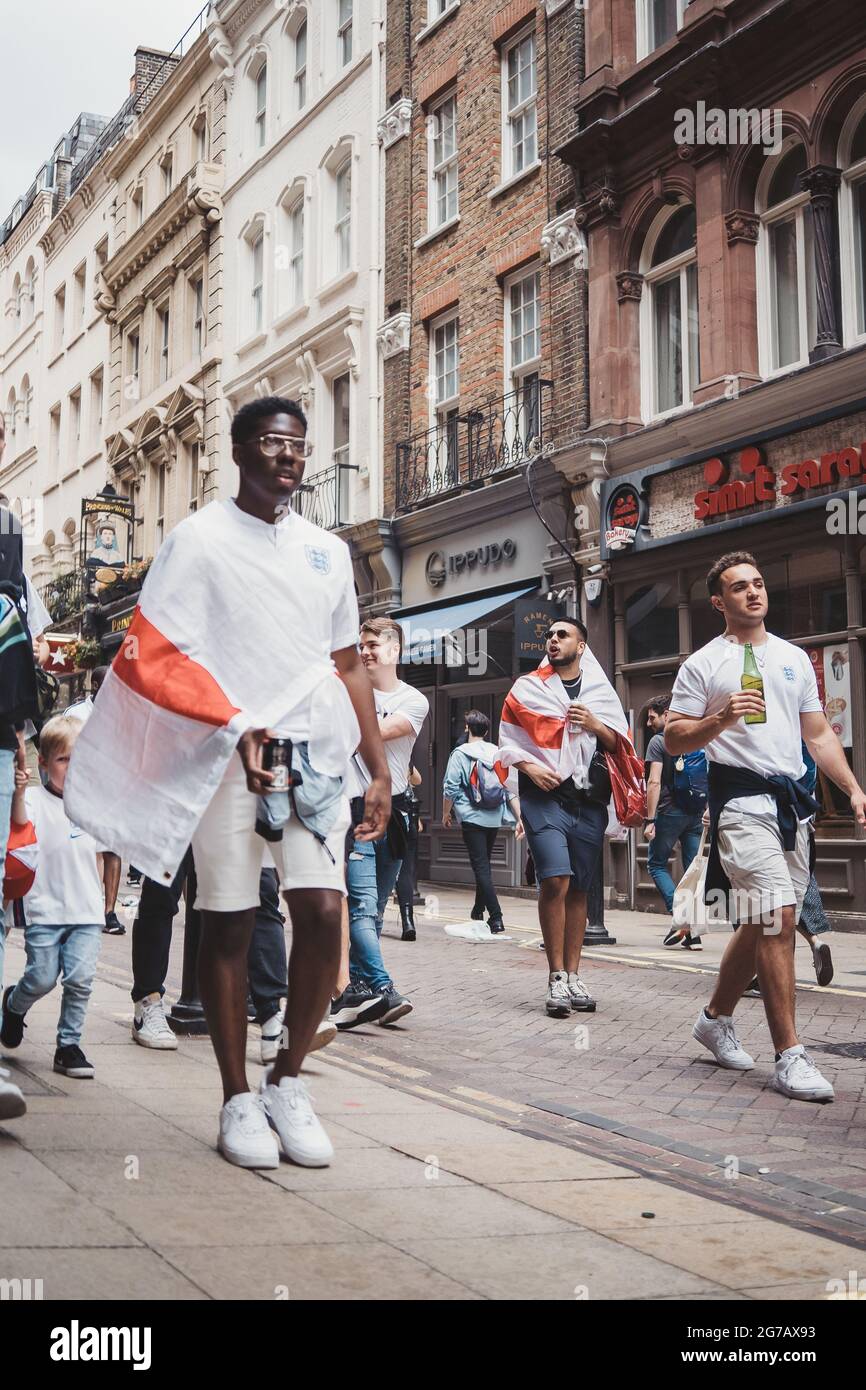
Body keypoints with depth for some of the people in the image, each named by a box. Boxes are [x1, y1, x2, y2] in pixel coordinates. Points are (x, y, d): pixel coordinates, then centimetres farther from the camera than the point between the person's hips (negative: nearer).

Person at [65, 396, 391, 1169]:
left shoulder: (328, 551, 16)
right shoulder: (200, 538, 2)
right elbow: (157, 657, -5)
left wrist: (379, 770, 13)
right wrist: (237, 727, -16)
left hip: (314, 752, 4)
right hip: (225, 753, -3)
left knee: (324, 912, -7)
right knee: (229, 923, 0)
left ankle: (288, 1083, 9)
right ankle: (239, 1099, 11)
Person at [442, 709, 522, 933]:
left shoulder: (460, 754, -5)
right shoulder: (499, 753, 6)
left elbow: (450, 788, -7)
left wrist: (446, 814, 8)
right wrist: (519, 818, 5)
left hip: (472, 818, -5)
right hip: (495, 819, 5)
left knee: (481, 867, -4)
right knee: (485, 863, 20)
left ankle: (496, 917, -13)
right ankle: (478, 910, 33)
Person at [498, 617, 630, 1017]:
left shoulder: (601, 691, 16)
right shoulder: (528, 687, 9)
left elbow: (619, 742, 14)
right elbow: (508, 741, 8)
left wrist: (594, 725, -5)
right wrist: (530, 768, -10)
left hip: (589, 800, 3)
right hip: (545, 797, -3)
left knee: (578, 890, 7)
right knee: (555, 881, -17)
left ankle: (573, 977, 13)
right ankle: (557, 979, -12)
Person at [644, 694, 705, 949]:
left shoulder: (659, 741, -5)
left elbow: (654, 782, -14)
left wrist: (650, 819, -14)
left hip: (670, 812, -5)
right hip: (696, 813, 5)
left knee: (656, 863, 9)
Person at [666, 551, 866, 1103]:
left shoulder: (795, 658, 16)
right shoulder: (702, 664, 2)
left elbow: (818, 733, 17)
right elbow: (674, 740, 0)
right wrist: (722, 718, -16)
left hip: (793, 801, 6)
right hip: (742, 801, -6)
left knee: (760, 924, 10)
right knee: (777, 918, -17)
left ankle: (716, 1018, 29)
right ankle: (790, 1057, -14)